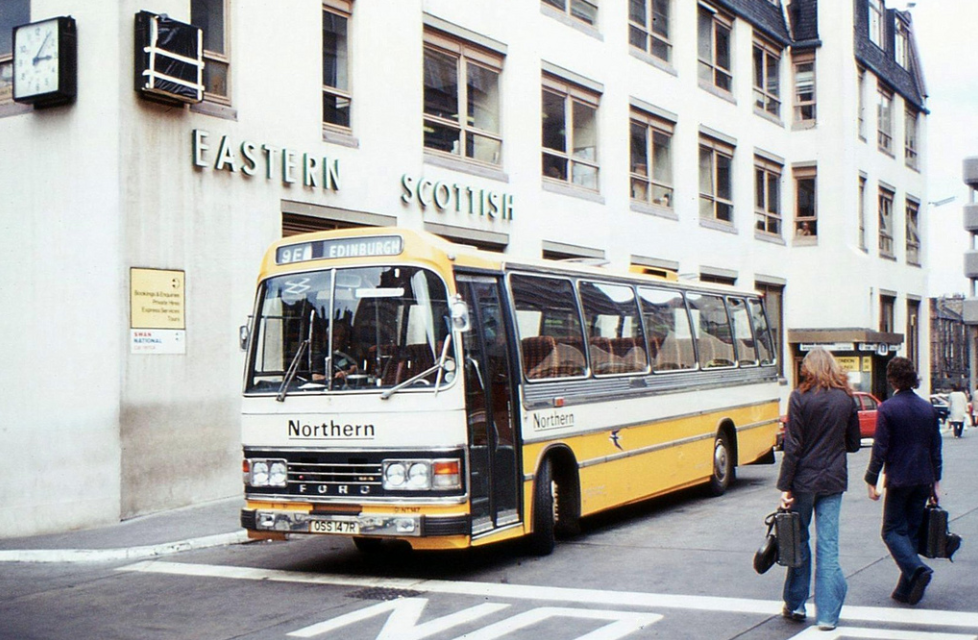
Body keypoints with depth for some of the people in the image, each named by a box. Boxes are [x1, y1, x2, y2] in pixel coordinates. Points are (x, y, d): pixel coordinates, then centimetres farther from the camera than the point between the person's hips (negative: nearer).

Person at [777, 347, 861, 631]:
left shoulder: (800, 397, -9)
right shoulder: (846, 399, 2)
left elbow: (793, 447, -11)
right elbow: (853, 443, 11)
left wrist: (785, 486, -8)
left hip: (804, 479, -2)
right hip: (834, 480, 2)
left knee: (798, 540, 13)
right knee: (828, 545, 3)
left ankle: (795, 604, 22)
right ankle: (828, 615, 1)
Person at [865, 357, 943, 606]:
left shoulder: (887, 409, -12)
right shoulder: (928, 408, 5)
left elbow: (880, 448, -13)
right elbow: (936, 448, 11)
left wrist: (871, 480, -6)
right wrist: (935, 480, 19)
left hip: (899, 480, -5)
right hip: (923, 480, 5)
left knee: (893, 530, 4)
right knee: (912, 531, 11)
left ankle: (917, 569, -20)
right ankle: (906, 590, 12)